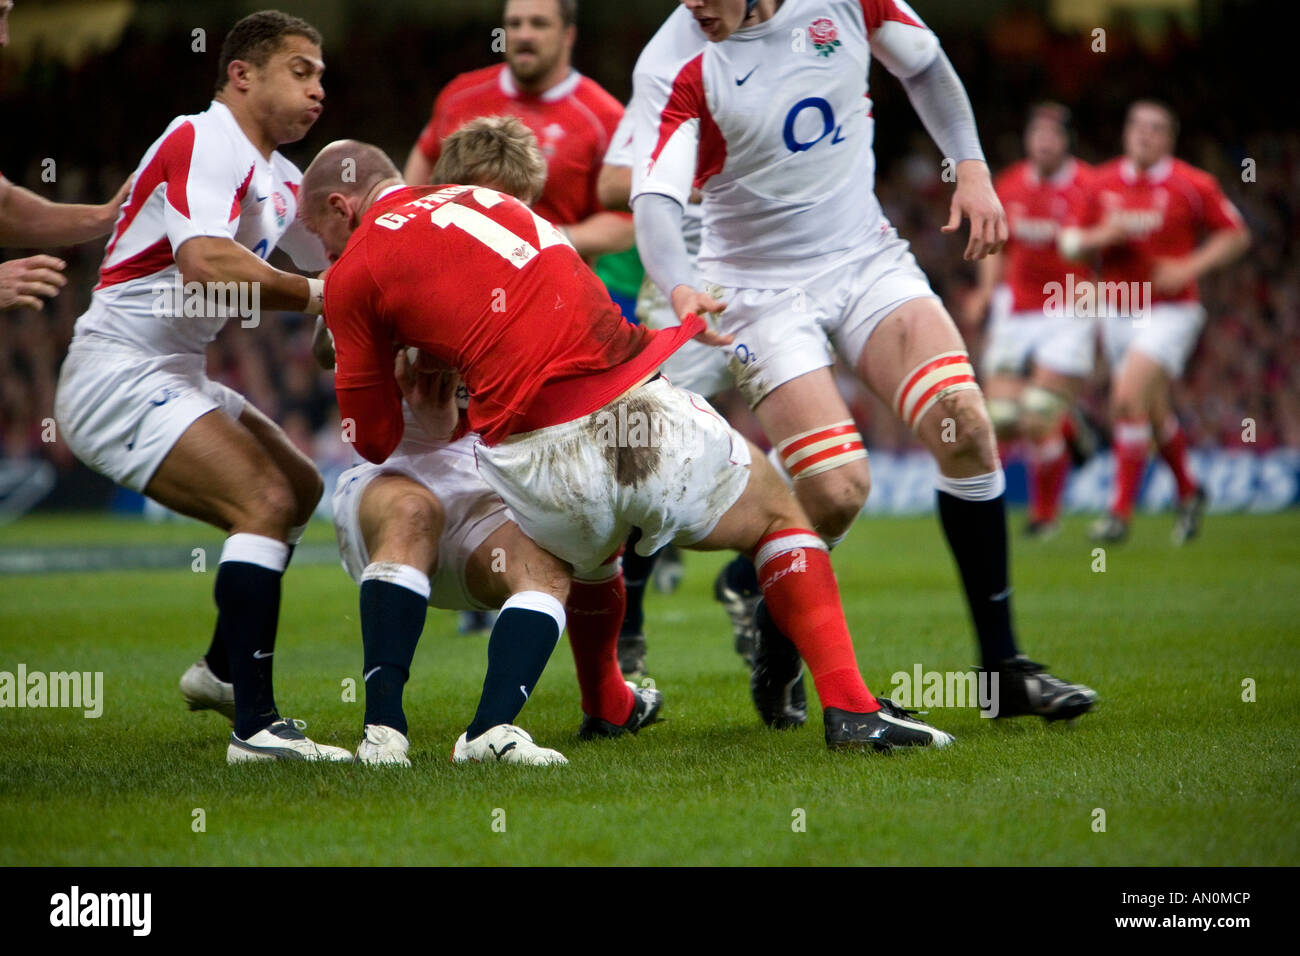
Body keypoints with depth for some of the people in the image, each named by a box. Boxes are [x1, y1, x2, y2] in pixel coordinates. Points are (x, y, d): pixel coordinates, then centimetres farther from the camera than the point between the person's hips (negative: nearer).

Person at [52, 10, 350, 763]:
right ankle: (255, 725, -26)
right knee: (267, 499, -22)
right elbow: (205, 263, -32)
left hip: (173, 378, 11)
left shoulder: (278, 179, 14)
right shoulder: (205, 141, -16)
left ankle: (220, 670, 32)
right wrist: (314, 296, -27)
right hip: (119, 373, -11)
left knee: (302, 490, 21)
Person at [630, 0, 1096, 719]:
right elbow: (655, 197, -25)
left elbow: (924, 64, 13)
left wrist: (970, 166, 4)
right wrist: (680, 289, -44)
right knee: (838, 490, -19)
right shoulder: (674, 66, -16)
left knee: (962, 422, -18)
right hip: (760, 292, -3)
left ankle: (1002, 668, -8)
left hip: (866, 260, 3)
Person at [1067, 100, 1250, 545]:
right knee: (1155, 412, 12)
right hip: (1118, 312, 5)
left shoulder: (1193, 184, -7)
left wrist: (1189, 267, -13)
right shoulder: (1103, 182, 3)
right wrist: (1102, 234, -15)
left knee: (1129, 397, -20)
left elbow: (1236, 235, 0)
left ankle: (1121, 510, -14)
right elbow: (1069, 240, 7)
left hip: (1170, 311, -5)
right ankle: (1189, 491, 37)